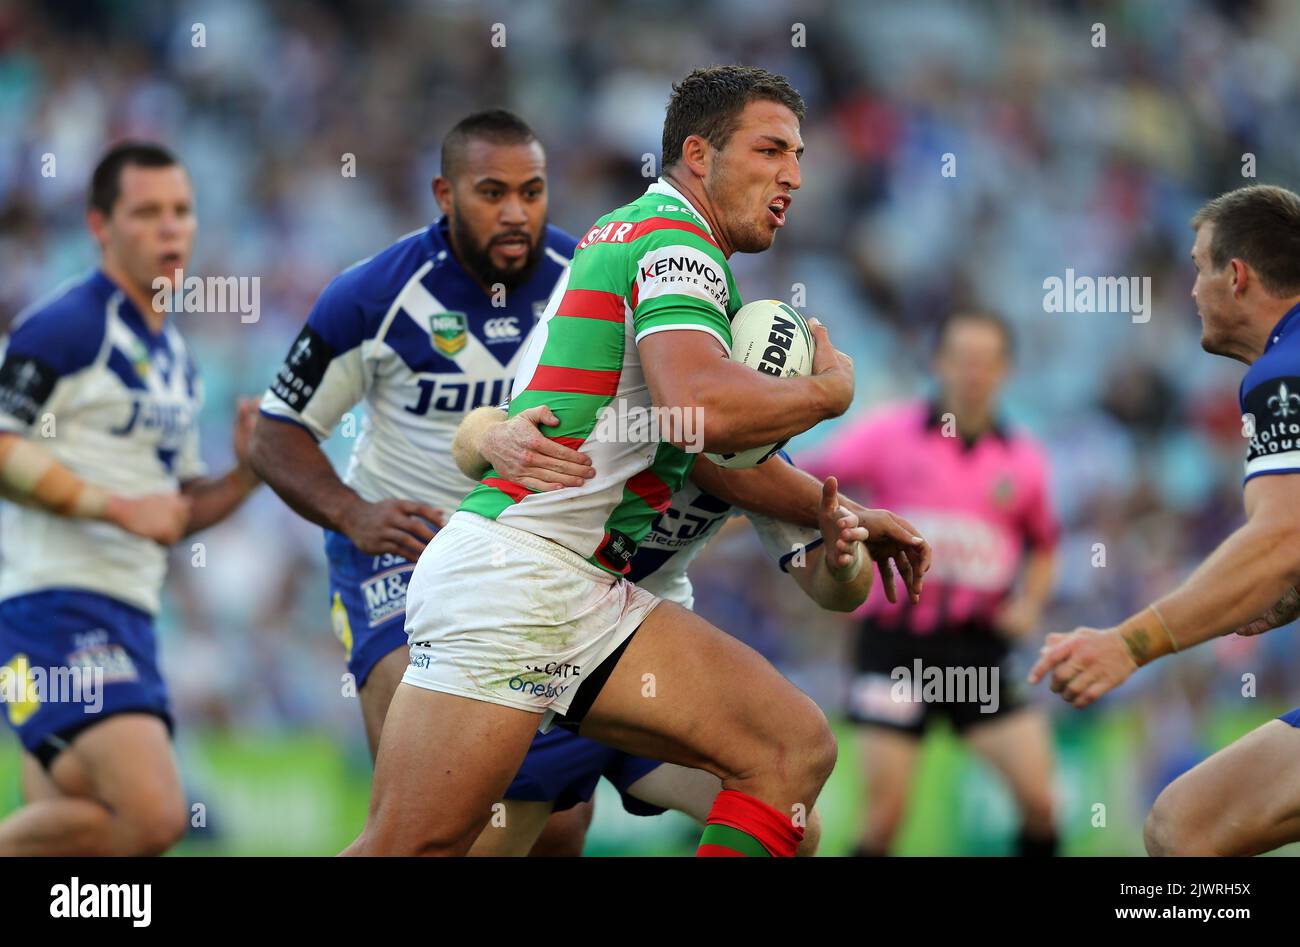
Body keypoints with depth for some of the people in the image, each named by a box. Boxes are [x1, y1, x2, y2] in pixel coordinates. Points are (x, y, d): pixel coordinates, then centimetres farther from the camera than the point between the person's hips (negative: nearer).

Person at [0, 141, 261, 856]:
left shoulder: (177, 360, 20)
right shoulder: (66, 327, -7)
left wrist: (246, 474, 7)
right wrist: (120, 506, -18)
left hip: (126, 620, 9)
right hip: (58, 607, -9)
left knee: (66, 829, 7)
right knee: (153, 816, -22)